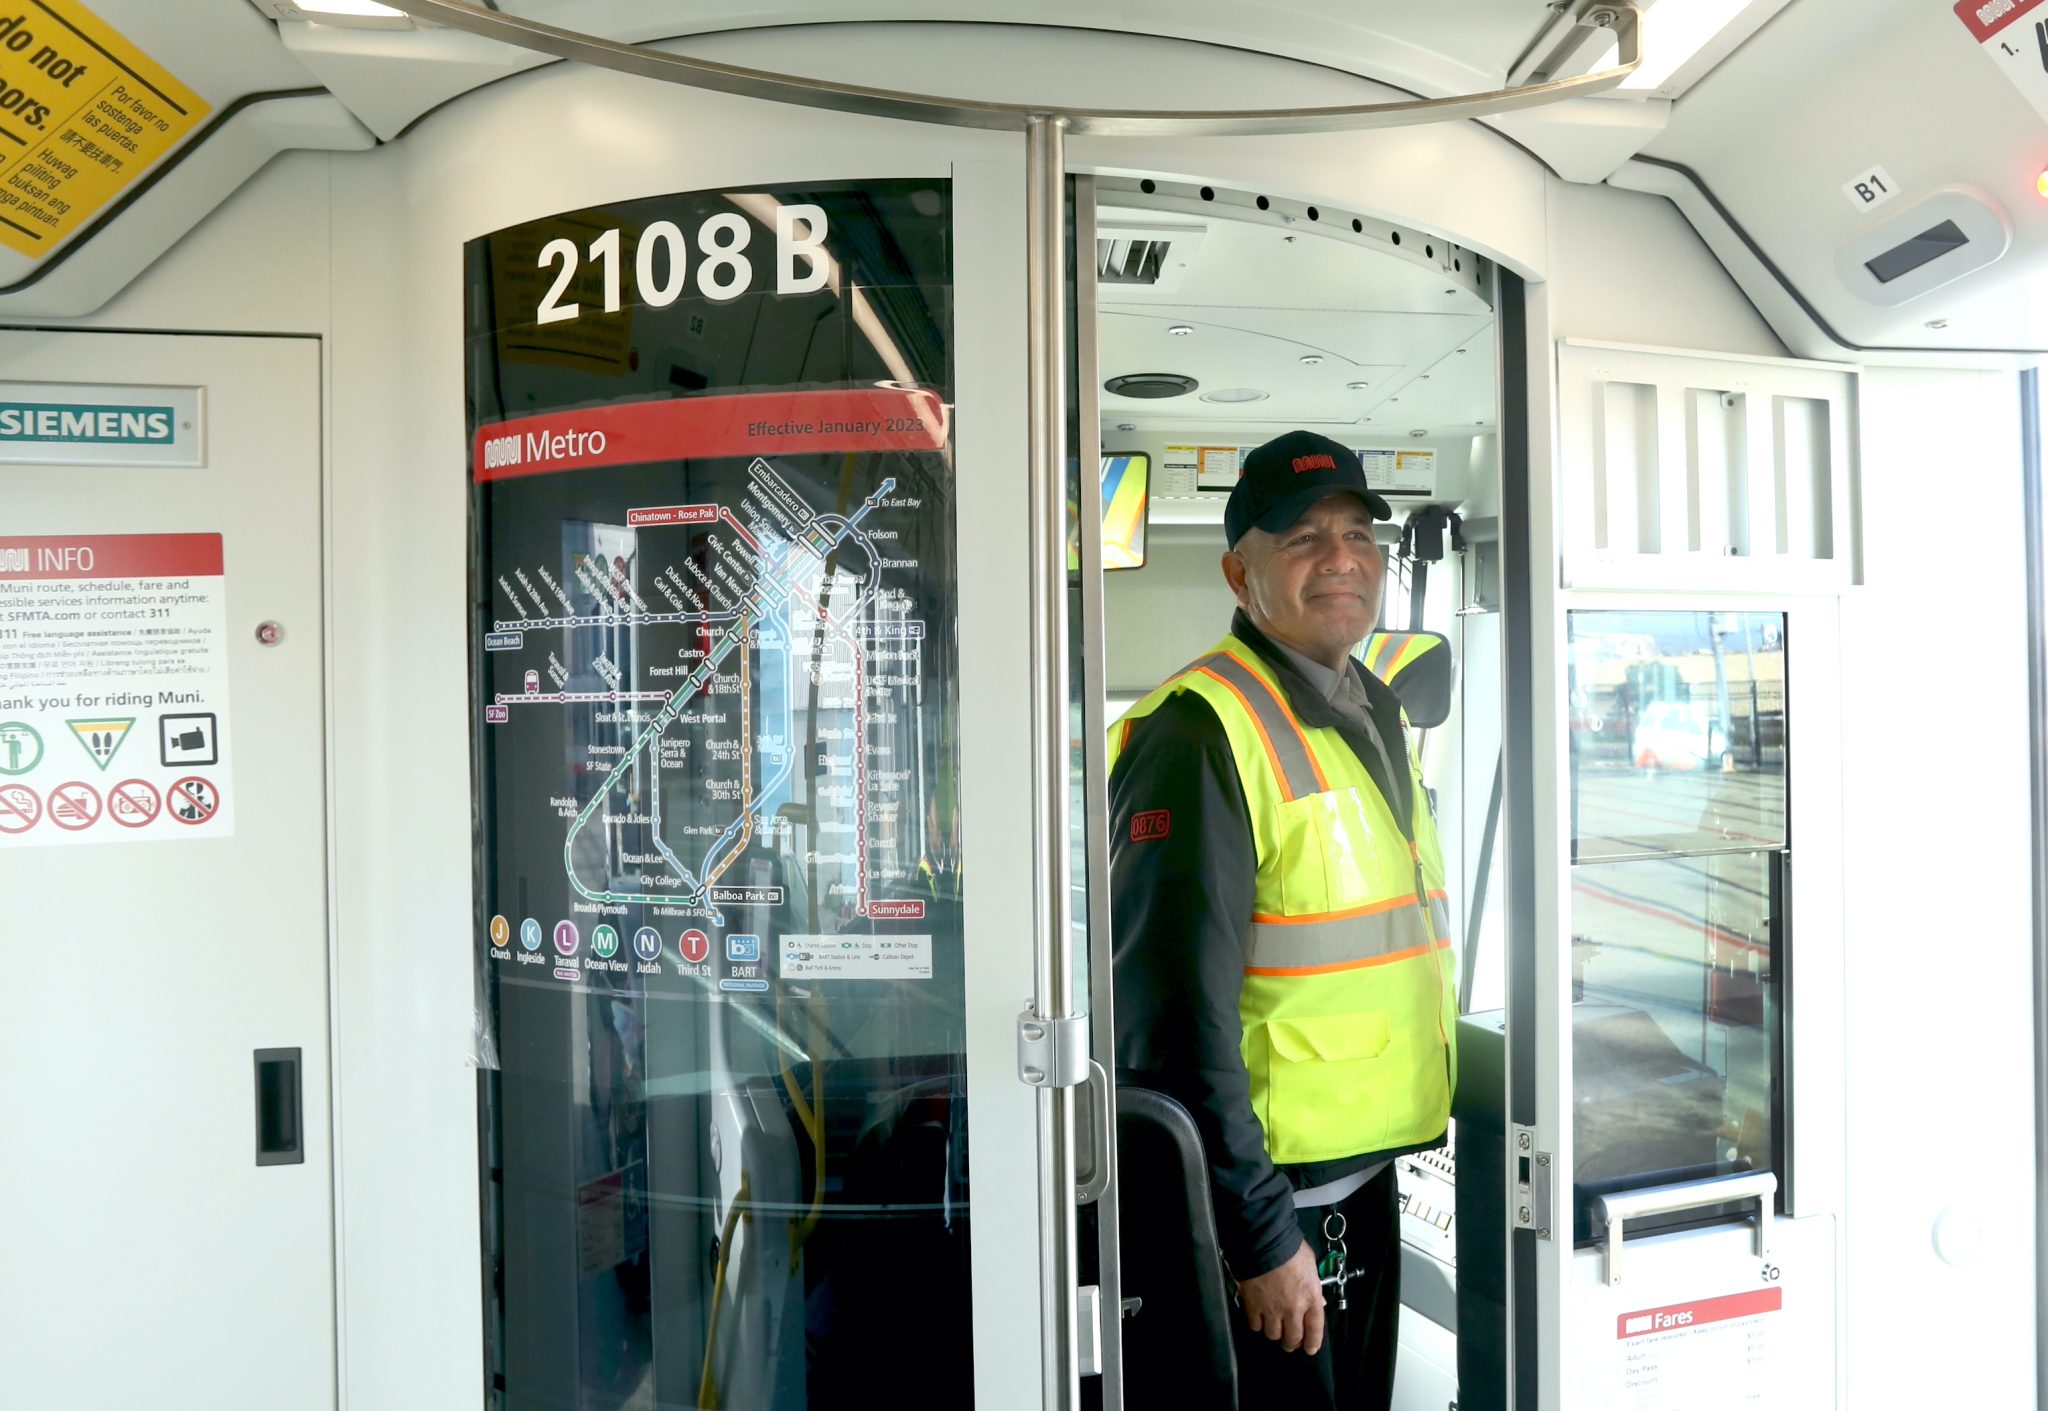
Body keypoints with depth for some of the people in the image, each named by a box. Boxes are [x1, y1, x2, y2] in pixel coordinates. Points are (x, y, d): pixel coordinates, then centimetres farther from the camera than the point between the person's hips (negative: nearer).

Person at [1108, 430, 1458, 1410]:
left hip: (1369, 1181, 9)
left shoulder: (1373, 713, 10)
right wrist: (1260, 1237, -21)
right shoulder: (1204, 732, -21)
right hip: (1272, 1201, -9)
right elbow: (1178, 1015, -24)